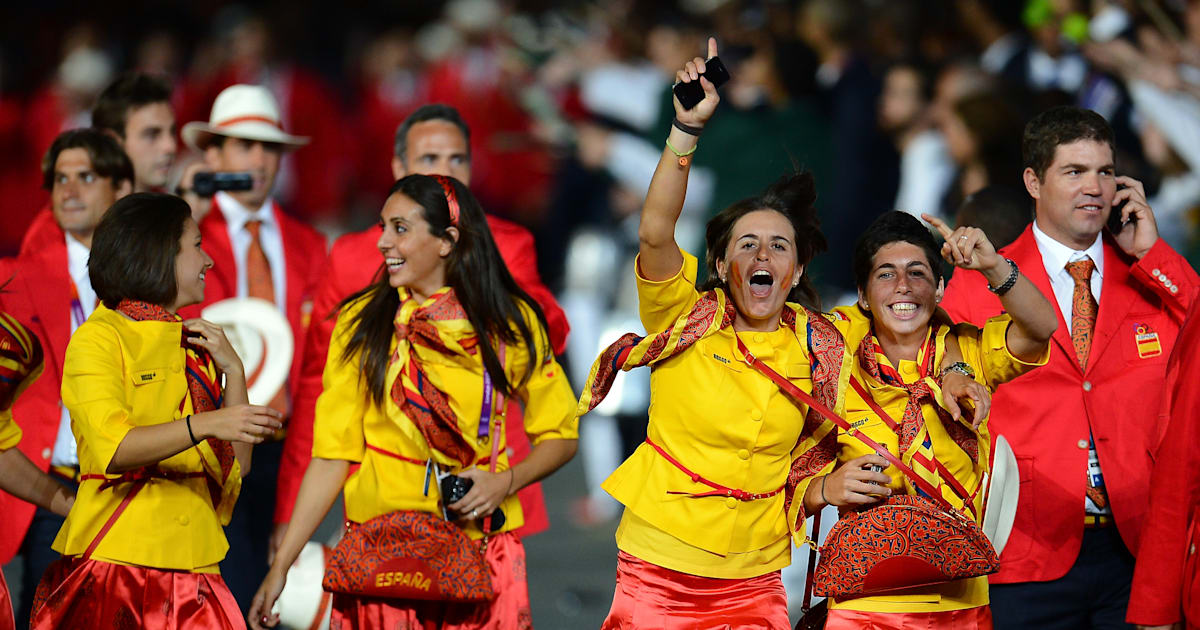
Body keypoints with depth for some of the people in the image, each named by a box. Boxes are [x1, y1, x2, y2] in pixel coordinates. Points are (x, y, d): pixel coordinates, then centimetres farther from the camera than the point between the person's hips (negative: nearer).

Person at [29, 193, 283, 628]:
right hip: (114, 561, -6)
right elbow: (113, 448, -18)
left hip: (191, 568, 6)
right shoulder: (98, 337, -2)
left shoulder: (193, 346, 20)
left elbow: (236, 466, 14)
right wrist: (205, 424, -29)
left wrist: (233, 372, 5)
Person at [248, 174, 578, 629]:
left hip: (479, 550, 0)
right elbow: (332, 455, 0)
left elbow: (560, 437, 9)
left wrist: (505, 482, -10)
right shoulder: (362, 323, 0)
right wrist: (281, 564, -5)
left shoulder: (509, 323, 1)